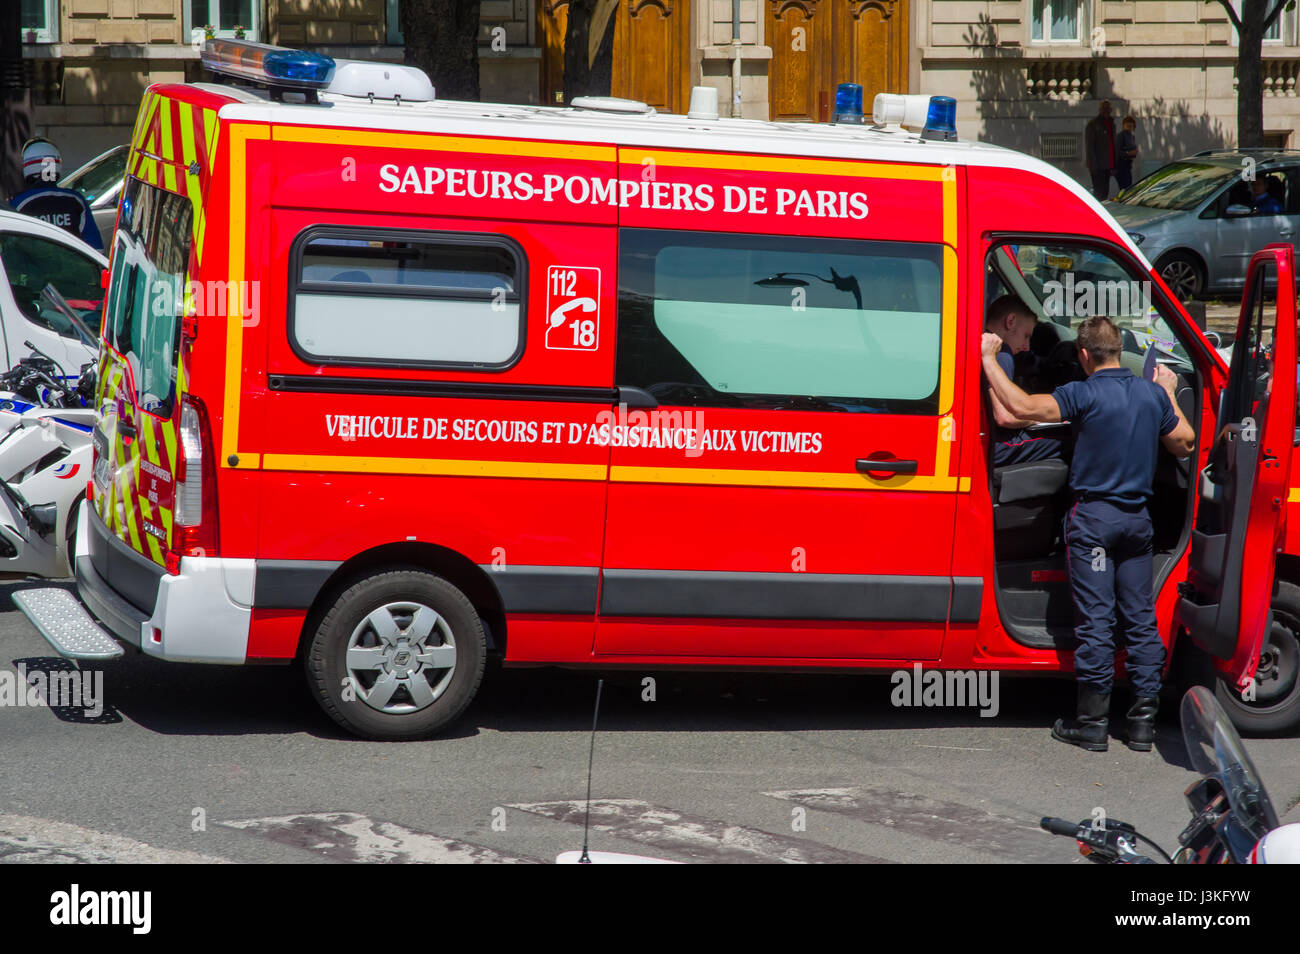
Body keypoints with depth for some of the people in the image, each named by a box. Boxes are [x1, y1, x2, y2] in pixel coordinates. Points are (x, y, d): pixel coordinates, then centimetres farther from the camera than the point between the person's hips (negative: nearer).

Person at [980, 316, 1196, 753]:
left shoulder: (1085, 394, -14)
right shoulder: (1152, 393, 4)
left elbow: (1021, 406, -22)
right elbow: (1184, 444, 16)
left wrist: (988, 359, -13)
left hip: (1093, 517, -5)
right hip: (1137, 517, 5)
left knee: (1095, 618, -2)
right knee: (1141, 617, 9)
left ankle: (1093, 720, 1)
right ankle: (1144, 719, 10)